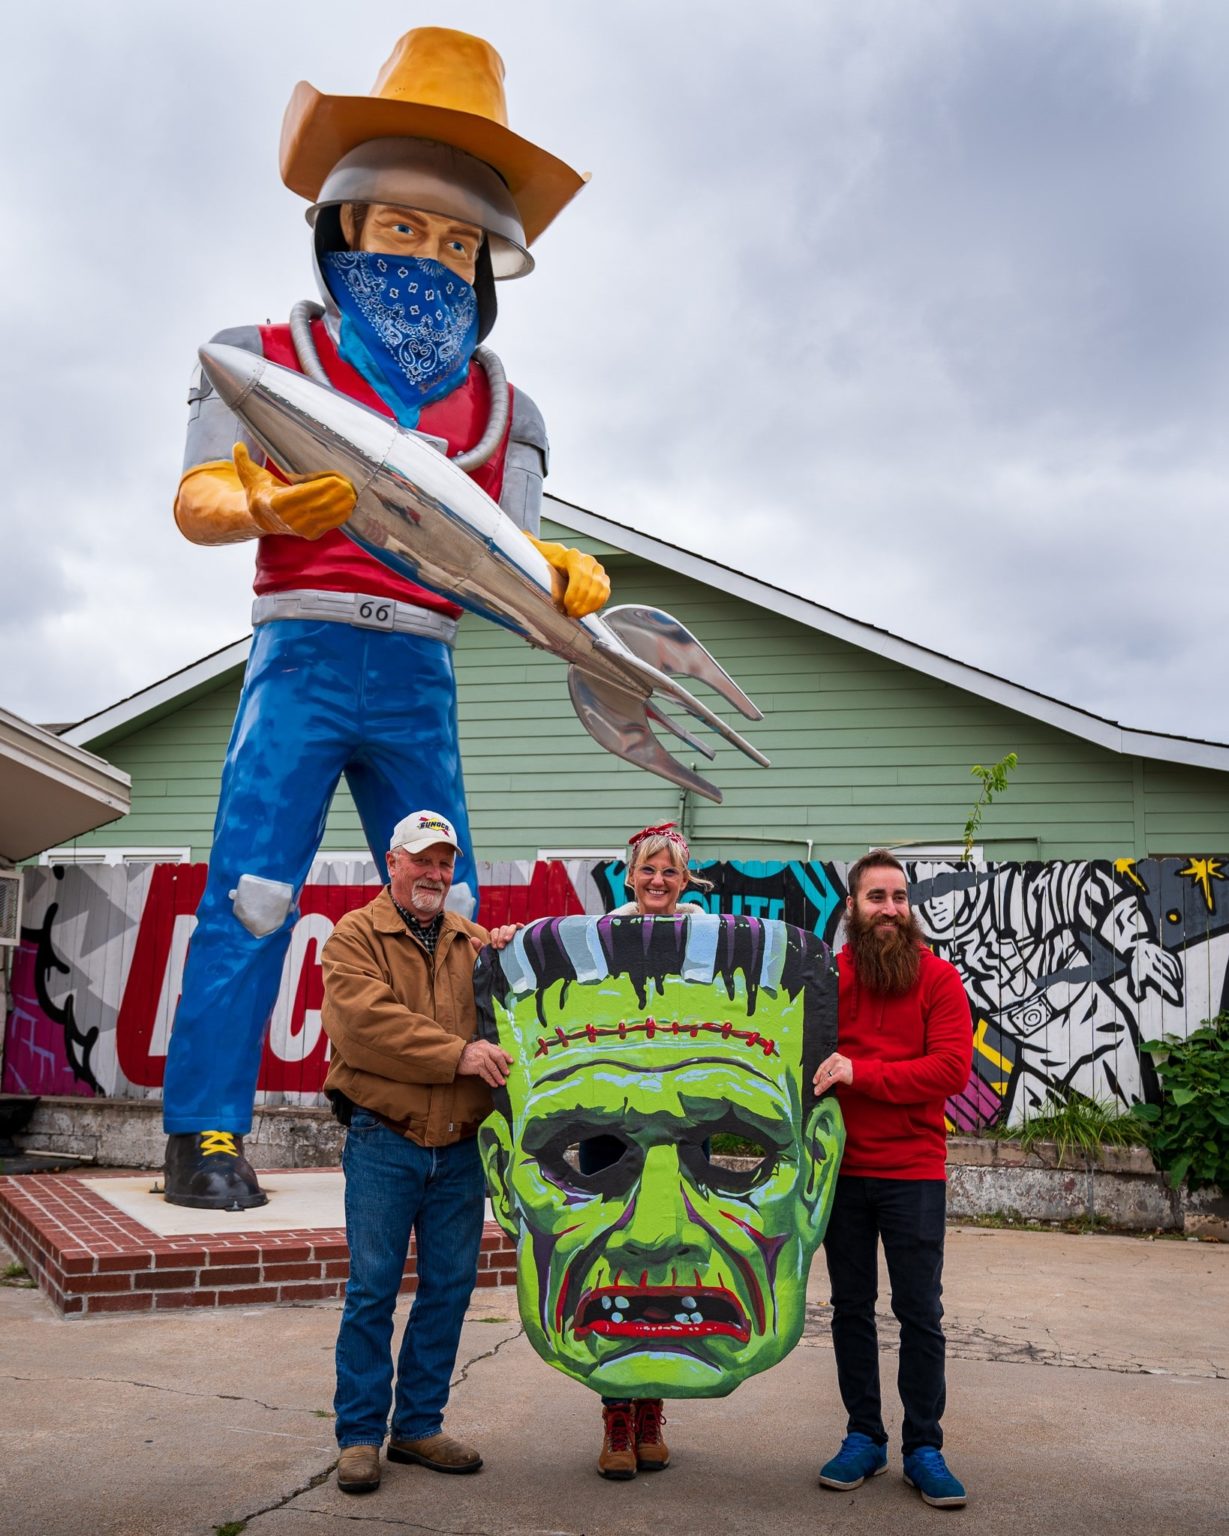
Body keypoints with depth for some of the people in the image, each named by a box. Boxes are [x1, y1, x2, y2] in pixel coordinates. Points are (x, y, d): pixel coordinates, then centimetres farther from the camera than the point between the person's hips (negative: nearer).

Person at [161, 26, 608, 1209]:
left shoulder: (498, 409, 16)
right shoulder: (269, 357, 9)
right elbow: (198, 502, -3)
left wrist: (563, 579, -17)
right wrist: (271, 507, -25)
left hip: (421, 679, 4)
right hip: (305, 655, -3)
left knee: (447, 908, 2)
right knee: (252, 893, -9)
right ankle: (204, 1131, 0)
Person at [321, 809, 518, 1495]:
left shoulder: (474, 941, 14)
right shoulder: (356, 936, 0)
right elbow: (365, 1020, -15)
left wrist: (509, 960, -6)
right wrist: (458, 1053, -20)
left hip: (460, 1148, 5)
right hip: (383, 1142, -4)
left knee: (450, 1288, 10)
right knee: (372, 1290, 2)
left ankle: (419, 1425, 24)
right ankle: (360, 1434, 15)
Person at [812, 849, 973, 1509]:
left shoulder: (938, 978, -6)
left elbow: (952, 1068, -15)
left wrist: (859, 1072, -21)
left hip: (914, 1172, -2)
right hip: (840, 1170, 2)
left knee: (920, 1314, 5)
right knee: (851, 1307, 13)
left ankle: (923, 1448, 21)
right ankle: (863, 1437, 27)